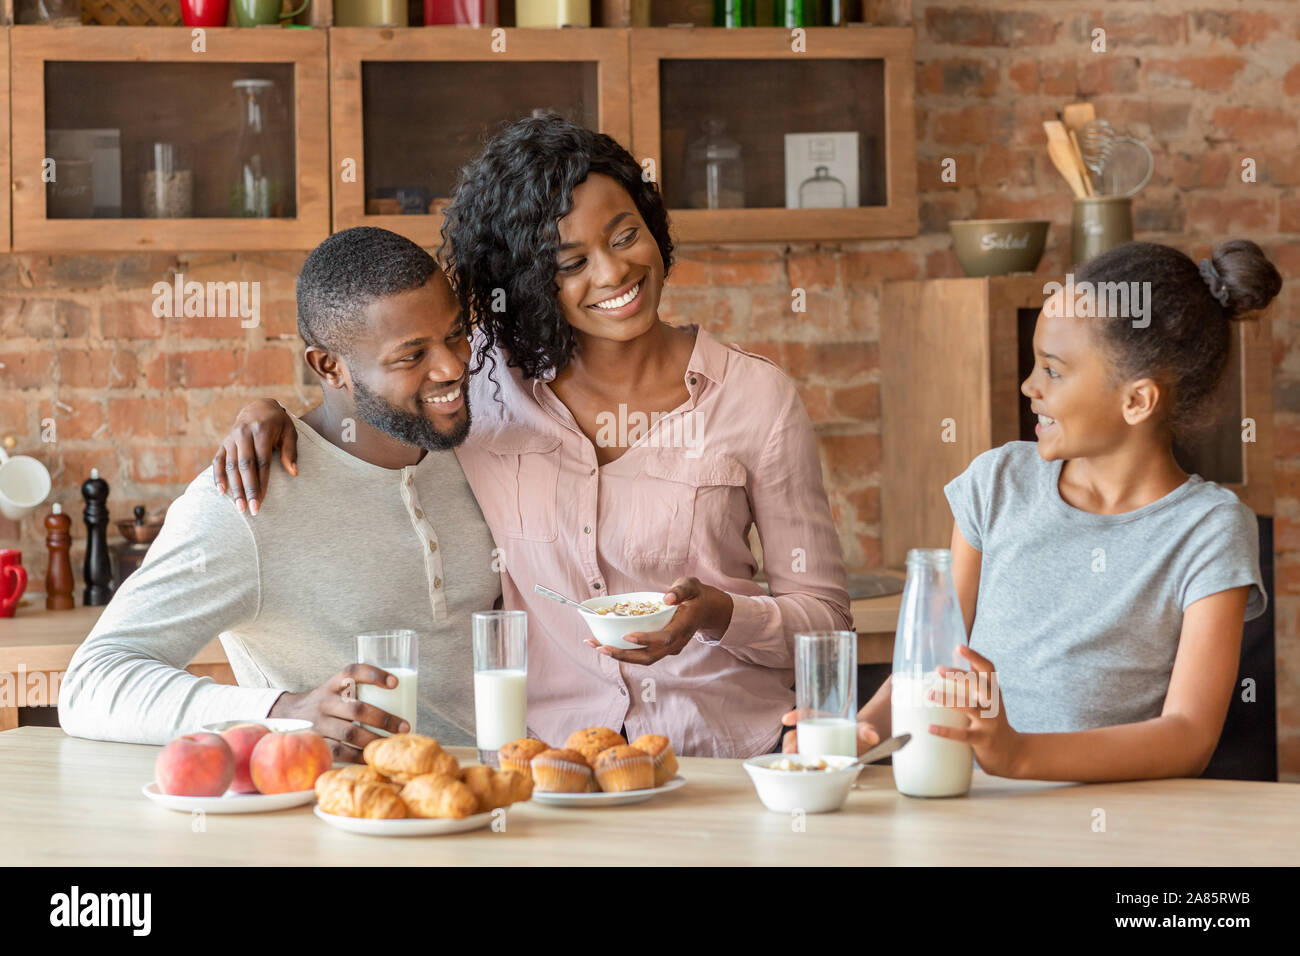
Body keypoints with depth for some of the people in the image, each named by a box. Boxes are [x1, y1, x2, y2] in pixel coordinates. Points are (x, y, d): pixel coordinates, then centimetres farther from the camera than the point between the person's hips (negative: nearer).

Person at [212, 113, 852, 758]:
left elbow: (824, 619, 6)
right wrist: (269, 412, 2)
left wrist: (717, 613, -14)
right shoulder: (488, 379, 6)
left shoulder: (755, 396, 1)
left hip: (729, 756, -1)